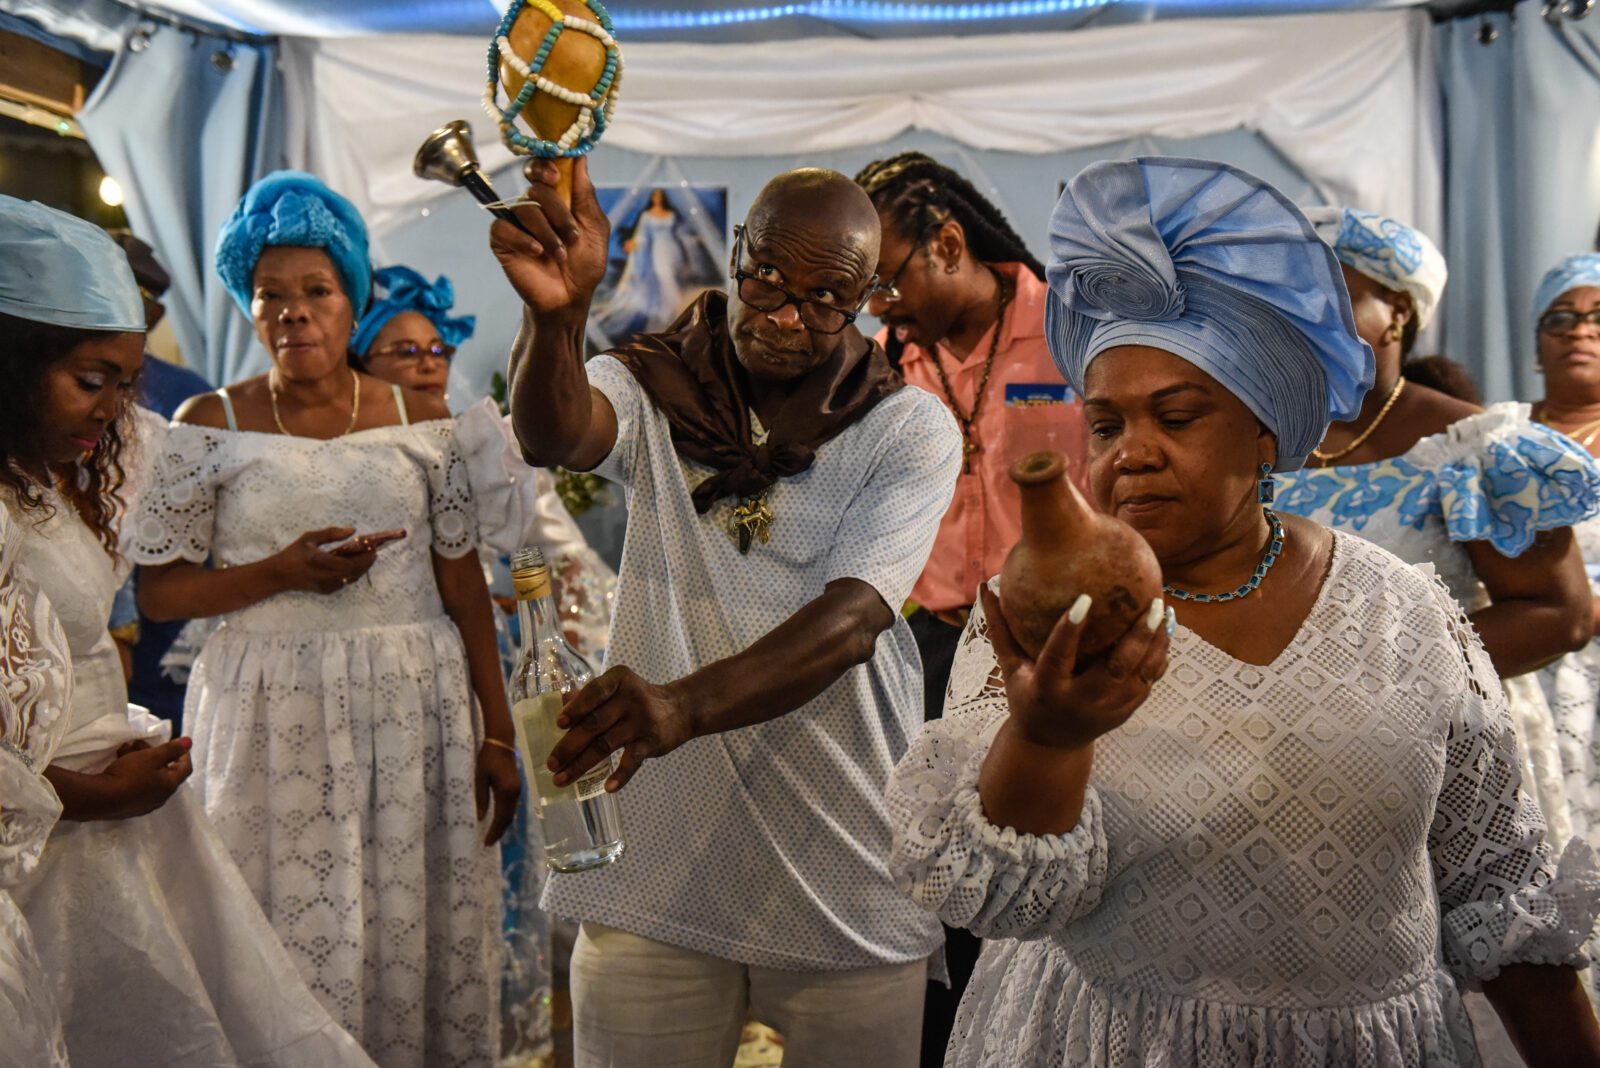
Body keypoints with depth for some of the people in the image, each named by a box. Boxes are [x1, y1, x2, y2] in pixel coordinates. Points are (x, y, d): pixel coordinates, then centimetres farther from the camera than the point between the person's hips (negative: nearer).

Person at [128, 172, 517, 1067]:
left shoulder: (420, 418, 5)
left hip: (414, 708, 1)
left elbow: (463, 581, 4)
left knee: (418, 929, 5)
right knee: (296, 934, 3)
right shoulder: (213, 424, 2)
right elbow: (159, 592, 1)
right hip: (275, 714, -1)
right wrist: (280, 570, -15)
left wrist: (497, 731, 2)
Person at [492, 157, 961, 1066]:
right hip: (656, 866, 1)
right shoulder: (656, 391, 0)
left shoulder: (911, 429, -4)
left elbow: (852, 617, -19)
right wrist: (556, 311, -45)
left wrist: (684, 705, -35)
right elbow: (557, 430, -23)